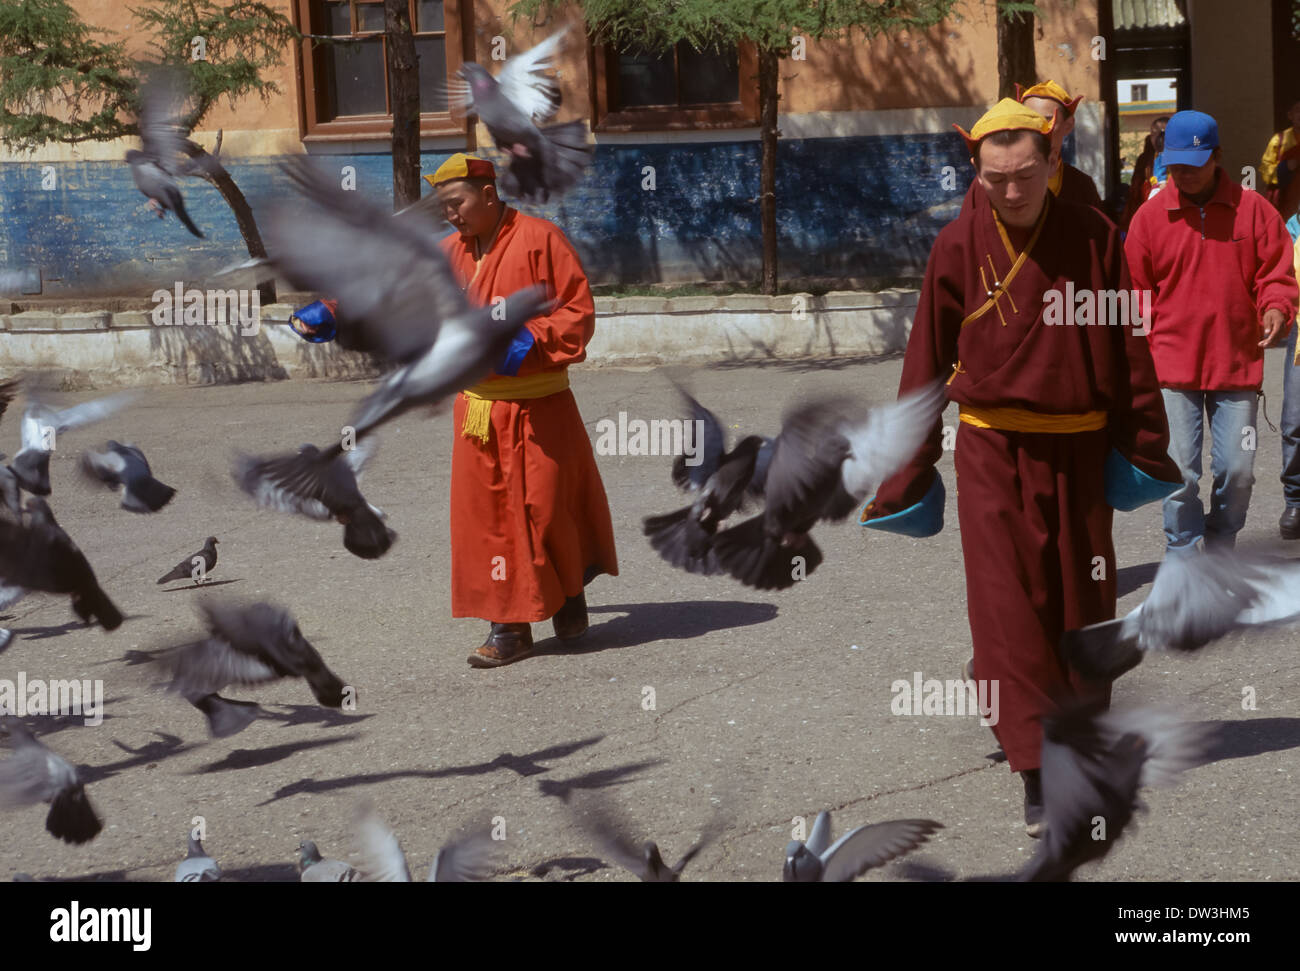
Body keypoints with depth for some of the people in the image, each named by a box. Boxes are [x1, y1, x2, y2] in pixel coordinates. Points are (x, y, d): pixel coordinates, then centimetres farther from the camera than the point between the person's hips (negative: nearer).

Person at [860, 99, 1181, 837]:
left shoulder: (1095, 238, -3)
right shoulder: (960, 247, -6)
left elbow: (1129, 347, 4)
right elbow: (926, 362, 0)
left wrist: (1142, 444, 6)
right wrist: (907, 472, 1)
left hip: (1079, 450, 2)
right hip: (993, 451, -2)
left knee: (1083, 607, 11)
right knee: (1008, 610, -8)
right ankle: (1036, 776, -7)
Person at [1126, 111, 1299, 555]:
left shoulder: (1252, 209, 2)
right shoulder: (1150, 216, 3)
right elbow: (1135, 295, 7)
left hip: (1237, 366, 1)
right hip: (1174, 368, -1)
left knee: (1238, 472, 2)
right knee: (1180, 472, -4)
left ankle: (1219, 552, 24)